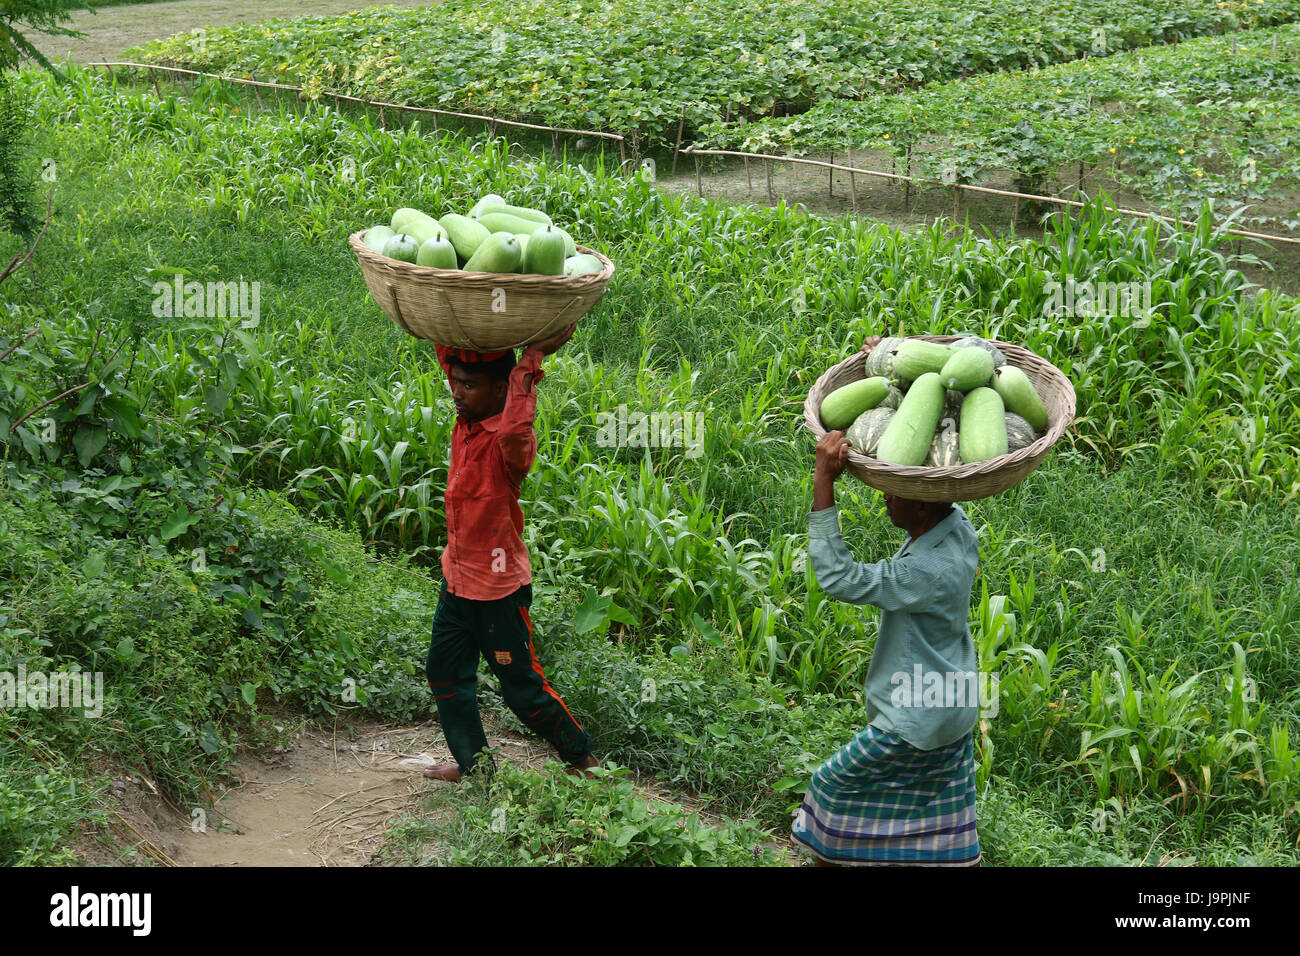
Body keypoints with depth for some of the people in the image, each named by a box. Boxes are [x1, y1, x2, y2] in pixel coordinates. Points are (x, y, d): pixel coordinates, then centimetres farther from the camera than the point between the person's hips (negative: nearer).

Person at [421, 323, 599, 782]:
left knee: (522, 687, 5)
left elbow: (515, 431, -52)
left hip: (499, 588, -8)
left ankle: (582, 757, 24)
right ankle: (474, 765, 32)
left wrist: (530, 361, -44)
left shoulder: (510, 440, -25)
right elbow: (446, 349, 9)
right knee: (445, 674, 17)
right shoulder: (467, 420, -2)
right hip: (457, 578, 8)